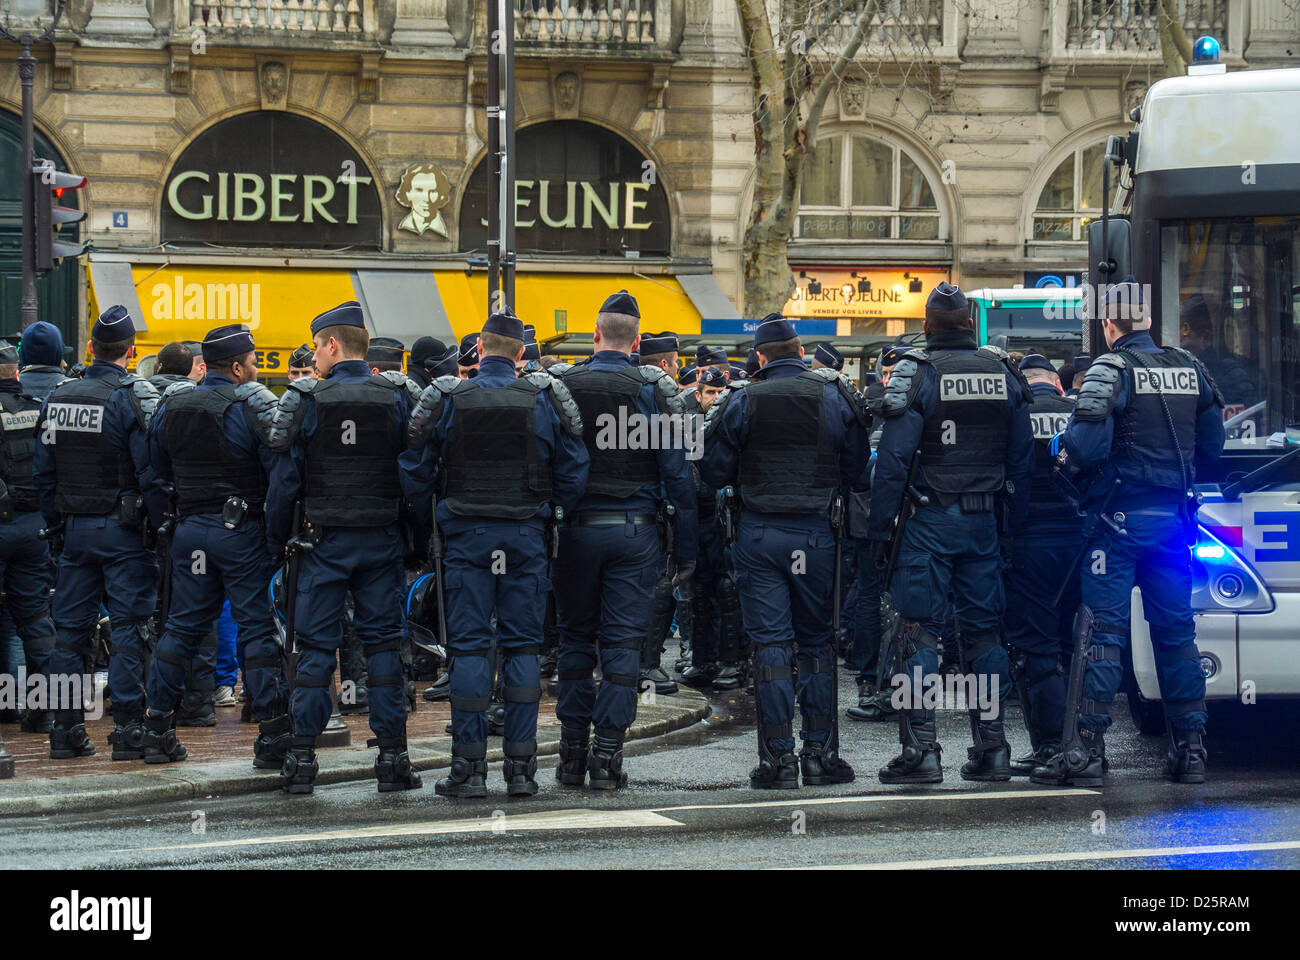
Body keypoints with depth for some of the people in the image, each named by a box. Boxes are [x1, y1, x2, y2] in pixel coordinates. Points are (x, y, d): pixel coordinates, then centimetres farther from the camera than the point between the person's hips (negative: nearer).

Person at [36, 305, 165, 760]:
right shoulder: (135, 398, -11)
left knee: (71, 628, 9)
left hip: (74, 529, 5)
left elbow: (44, 471, 10)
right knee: (129, 628, -2)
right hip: (123, 530, -5)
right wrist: (157, 524, -8)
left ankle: (66, 727, 10)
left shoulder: (57, 399, 6)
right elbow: (150, 471, -15)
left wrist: (56, 522, 16)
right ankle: (128, 728, -4)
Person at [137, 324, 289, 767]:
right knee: (257, 627, -3)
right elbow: (281, 468, -15)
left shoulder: (171, 404, 7)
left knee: (182, 627, 12)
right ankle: (273, 737, -6)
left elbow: (157, 469, 13)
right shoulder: (251, 405, -12)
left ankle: (156, 730, 13)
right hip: (241, 530, -5)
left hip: (189, 528, 5)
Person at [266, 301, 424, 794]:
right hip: (383, 540, 2)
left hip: (325, 539, -2)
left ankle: (302, 759, 1)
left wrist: (276, 543, 5)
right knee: (383, 643, 6)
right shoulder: (398, 397, 1)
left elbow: (284, 480, -5)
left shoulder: (306, 401, -6)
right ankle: (392, 758, 4)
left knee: (315, 648, 3)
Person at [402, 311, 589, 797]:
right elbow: (574, 469, 1)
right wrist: (560, 517, 14)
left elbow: (415, 472, 0)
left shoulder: (446, 399, -3)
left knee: (468, 647, 1)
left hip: (467, 535, -1)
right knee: (522, 646, 5)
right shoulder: (545, 398, 0)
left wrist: (428, 521, 13)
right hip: (526, 535, 1)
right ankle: (521, 766, 3)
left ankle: (469, 768, -1)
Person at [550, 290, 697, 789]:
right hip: (635, 529, -1)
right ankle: (607, 755, -2)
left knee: (575, 638, 11)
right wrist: (685, 550, 1)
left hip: (577, 527, 1)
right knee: (623, 641, 2)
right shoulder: (655, 390, -3)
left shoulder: (560, 387, 0)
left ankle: (571, 754, 11)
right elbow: (678, 473, -3)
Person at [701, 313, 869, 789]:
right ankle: (820, 753, 10)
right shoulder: (835, 396, 0)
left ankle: (778, 757, -2)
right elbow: (857, 466, 5)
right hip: (816, 535, 1)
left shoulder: (742, 401, -4)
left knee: (770, 643, 1)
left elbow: (714, 472, 0)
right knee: (817, 642, 11)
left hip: (759, 533, -1)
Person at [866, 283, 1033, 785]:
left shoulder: (916, 373, -8)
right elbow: (1022, 458, 10)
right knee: (984, 629, 10)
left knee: (920, 631, -2)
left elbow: (893, 458, -12)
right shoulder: (1004, 373, 7)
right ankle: (991, 749, 10)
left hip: (931, 518, -4)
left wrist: (879, 528, -7)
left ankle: (920, 750, -6)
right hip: (985, 518, 4)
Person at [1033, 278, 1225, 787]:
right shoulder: (1189, 368, 8)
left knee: (1102, 631, -5)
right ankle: (1190, 749, 12)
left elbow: (1087, 445, -19)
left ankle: (1089, 750, -8)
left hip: (1120, 518, -5)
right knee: (1176, 630, 10)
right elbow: (1212, 443, 13)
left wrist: (1069, 453, 2)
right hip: (1174, 515, 5)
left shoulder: (1112, 369, -10)